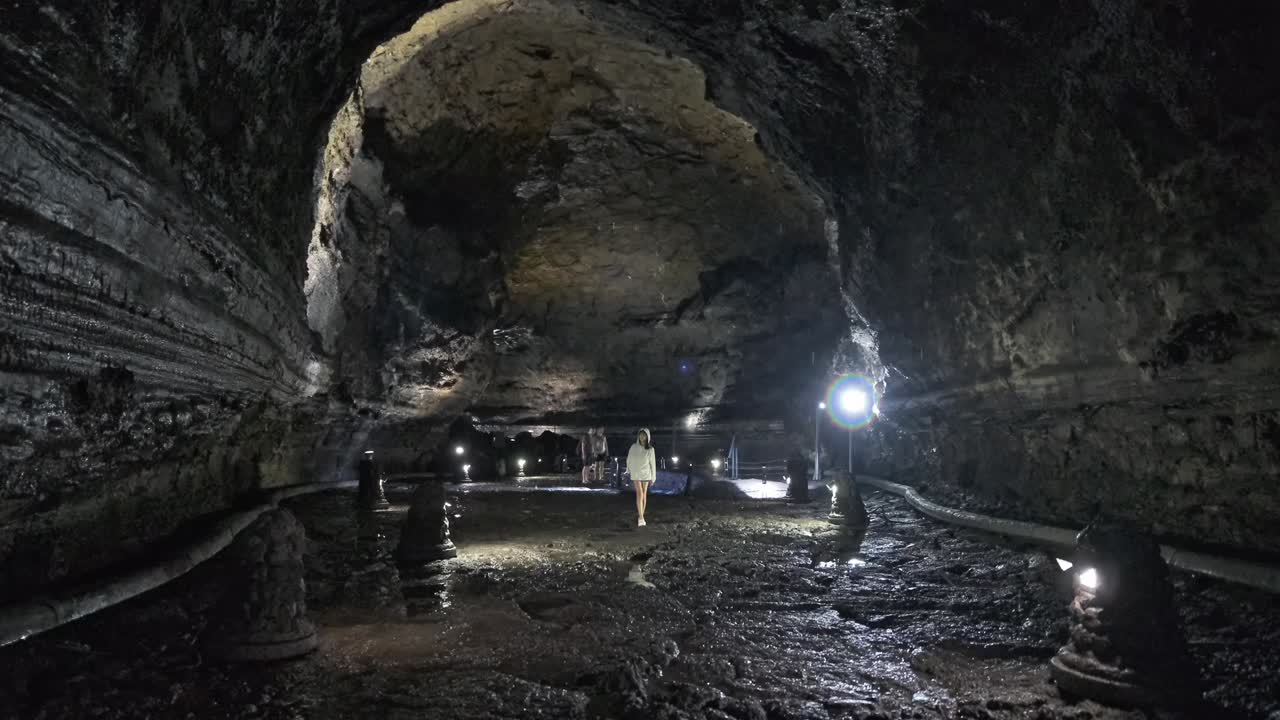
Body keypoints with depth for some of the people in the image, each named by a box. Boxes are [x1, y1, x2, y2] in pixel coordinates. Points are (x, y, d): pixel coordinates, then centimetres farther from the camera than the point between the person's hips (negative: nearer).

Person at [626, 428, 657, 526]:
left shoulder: (650, 449, -7)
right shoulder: (634, 447, -7)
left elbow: (653, 463, -1)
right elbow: (629, 459, 8)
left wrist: (653, 477, 1)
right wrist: (629, 470, 20)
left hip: (646, 474, 1)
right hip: (636, 474, -1)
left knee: (644, 495, 8)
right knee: (639, 494, -13)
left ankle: (641, 516, 20)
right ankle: (641, 518, -18)